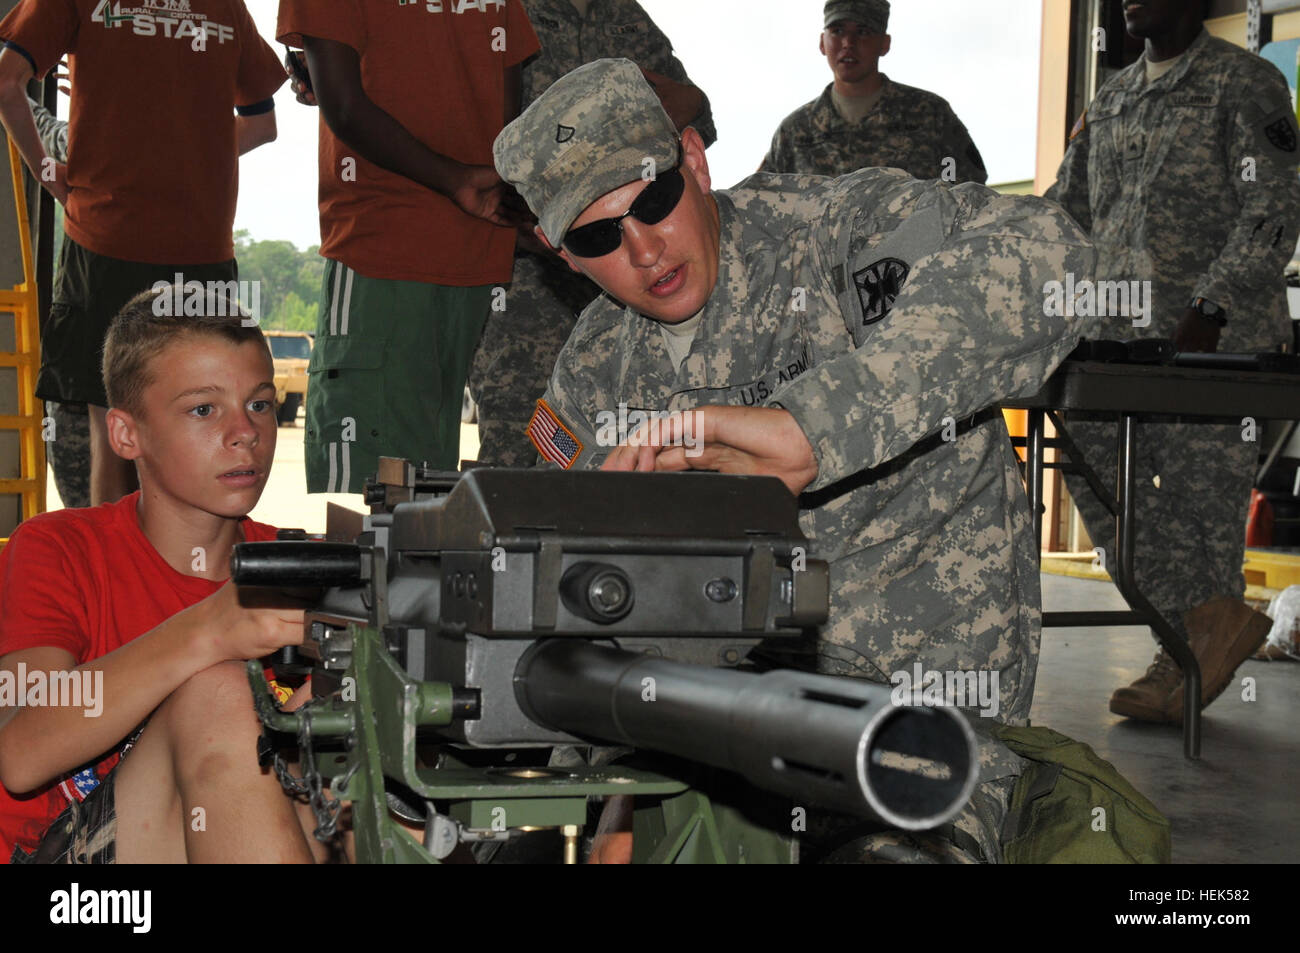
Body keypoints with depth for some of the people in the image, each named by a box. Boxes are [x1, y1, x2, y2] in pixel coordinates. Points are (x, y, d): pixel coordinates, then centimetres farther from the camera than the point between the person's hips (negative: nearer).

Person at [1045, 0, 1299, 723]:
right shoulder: (1111, 101, 20)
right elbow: (1064, 208, 22)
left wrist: (1208, 310, -21)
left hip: (1217, 339, -6)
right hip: (1121, 335, 7)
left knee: (1201, 488, -6)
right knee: (1095, 467, -6)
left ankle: (1194, 653, 5)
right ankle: (1210, 618, -1)